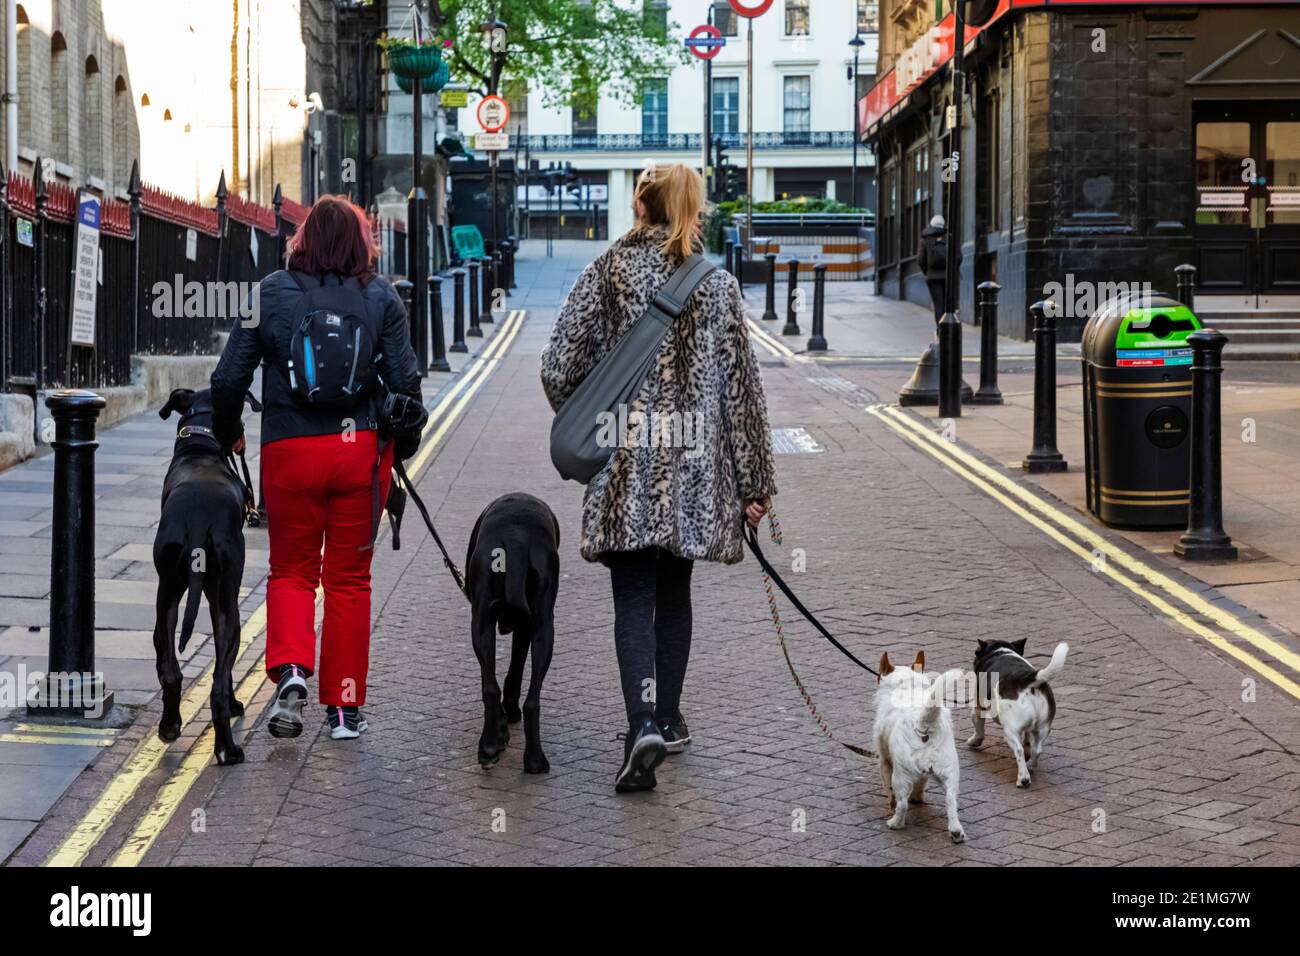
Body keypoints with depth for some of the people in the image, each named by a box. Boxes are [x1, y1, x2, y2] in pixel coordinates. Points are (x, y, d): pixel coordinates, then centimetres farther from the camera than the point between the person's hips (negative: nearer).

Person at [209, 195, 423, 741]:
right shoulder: (380, 296, 2)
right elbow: (405, 380, -2)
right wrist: (404, 445, 13)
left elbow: (228, 378, 0)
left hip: (288, 449, 0)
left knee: (291, 570, 15)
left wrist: (229, 434, 17)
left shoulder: (270, 292, 1)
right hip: (359, 446, 0)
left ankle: (290, 670, -10)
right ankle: (345, 707, 14)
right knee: (349, 577, 10)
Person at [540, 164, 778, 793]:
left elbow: (558, 369, -5)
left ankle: (644, 723, -18)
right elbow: (740, 386, 2)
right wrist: (753, 481, 6)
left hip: (625, 460, -2)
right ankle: (667, 719, 26)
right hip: (694, 461, 2)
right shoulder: (716, 282, 3)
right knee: (673, 590, 18)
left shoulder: (607, 272, -1)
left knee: (633, 599, -1)